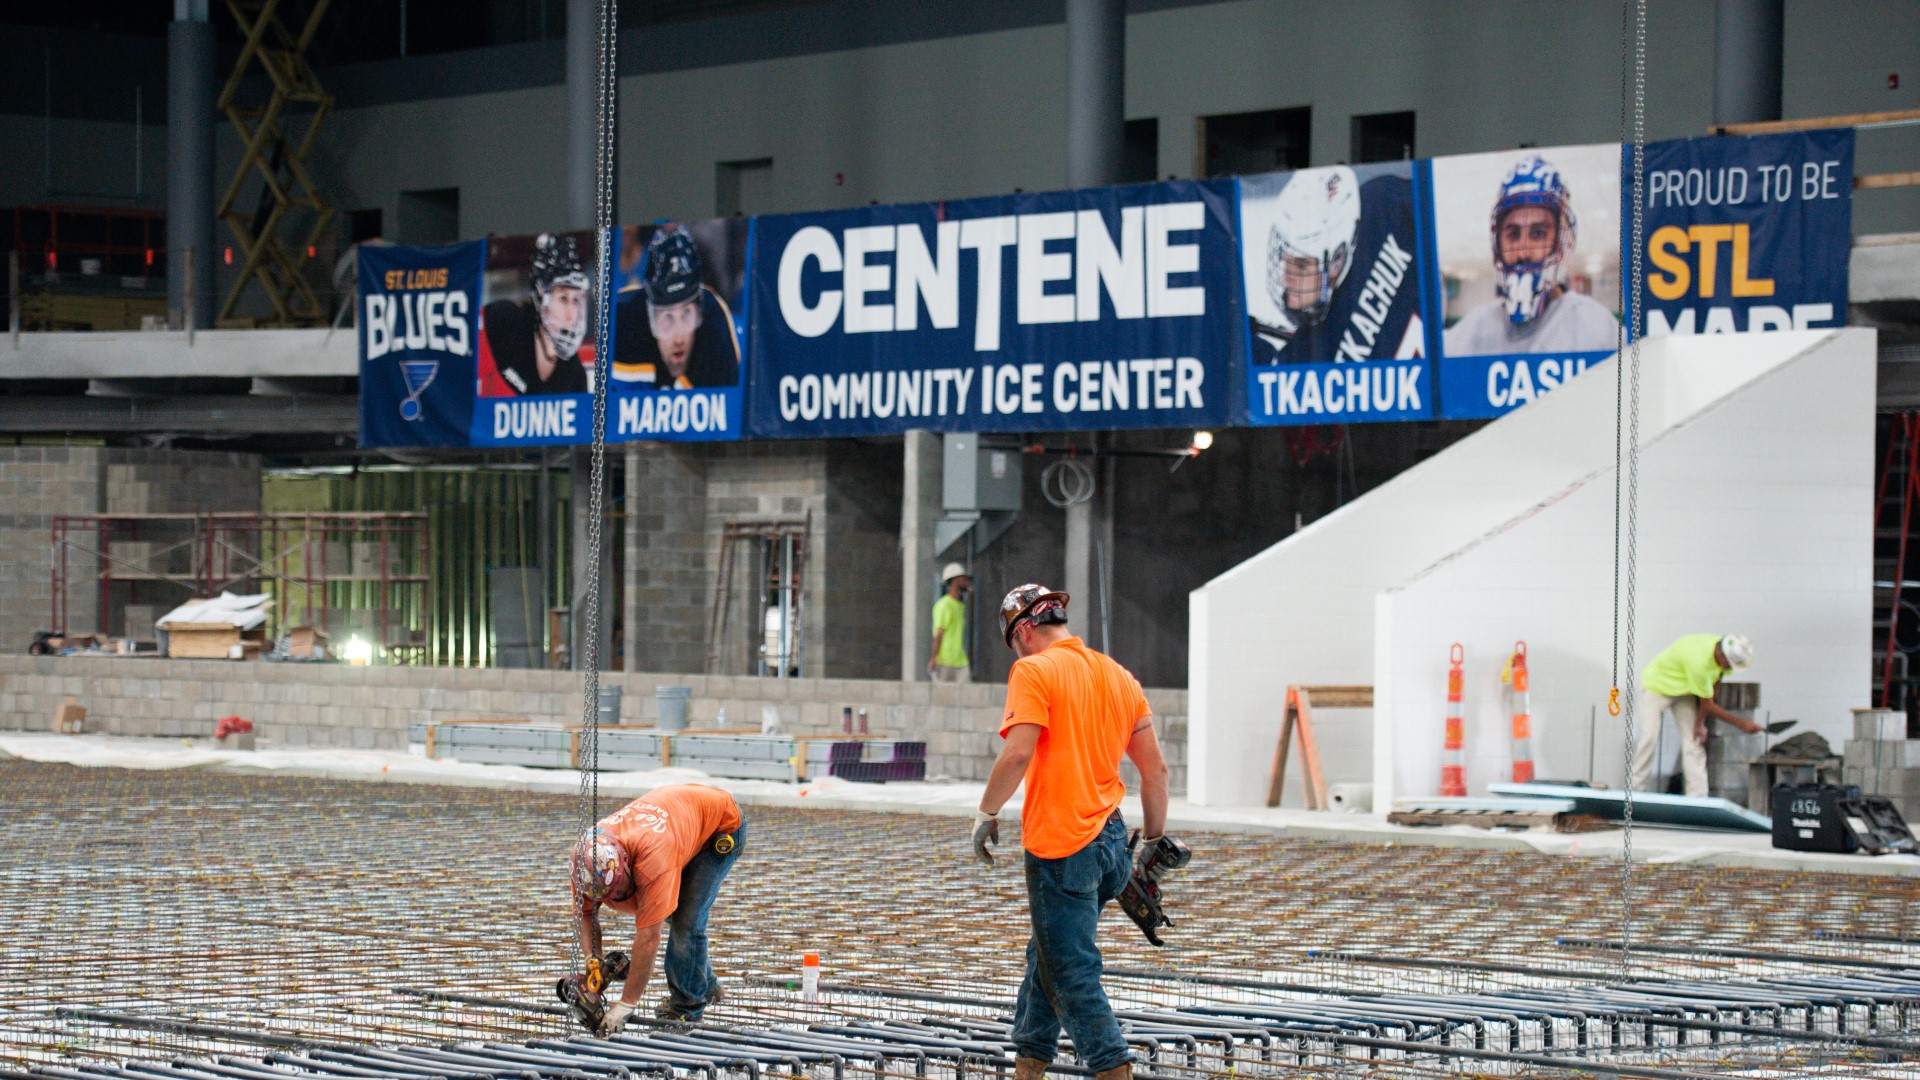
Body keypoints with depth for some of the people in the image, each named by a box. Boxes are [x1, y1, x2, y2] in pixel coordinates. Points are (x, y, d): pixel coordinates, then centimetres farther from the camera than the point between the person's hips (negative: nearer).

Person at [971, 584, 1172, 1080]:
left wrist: (986, 812, -7)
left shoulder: (1033, 671, -8)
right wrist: (1153, 844, 19)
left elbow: (1019, 752, -20)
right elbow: (1155, 768, 12)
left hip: (1060, 846, -8)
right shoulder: (1119, 676, 13)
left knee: (1072, 973, -4)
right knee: (1048, 955, 22)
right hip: (1110, 839, 8)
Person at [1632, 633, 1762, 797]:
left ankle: (1697, 798, -9)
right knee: (1649, 738, -15)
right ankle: (1636, 792, -4)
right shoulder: (1699, 661, -43)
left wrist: (1700, 723, -7)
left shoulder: (1725, 650, -21)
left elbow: (1715, 685, -6)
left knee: (1694, 741, -5)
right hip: (1656, 685, -6)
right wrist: (1741, 723, -25)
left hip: (1684, 691, 6)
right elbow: (1708, 706, -30)